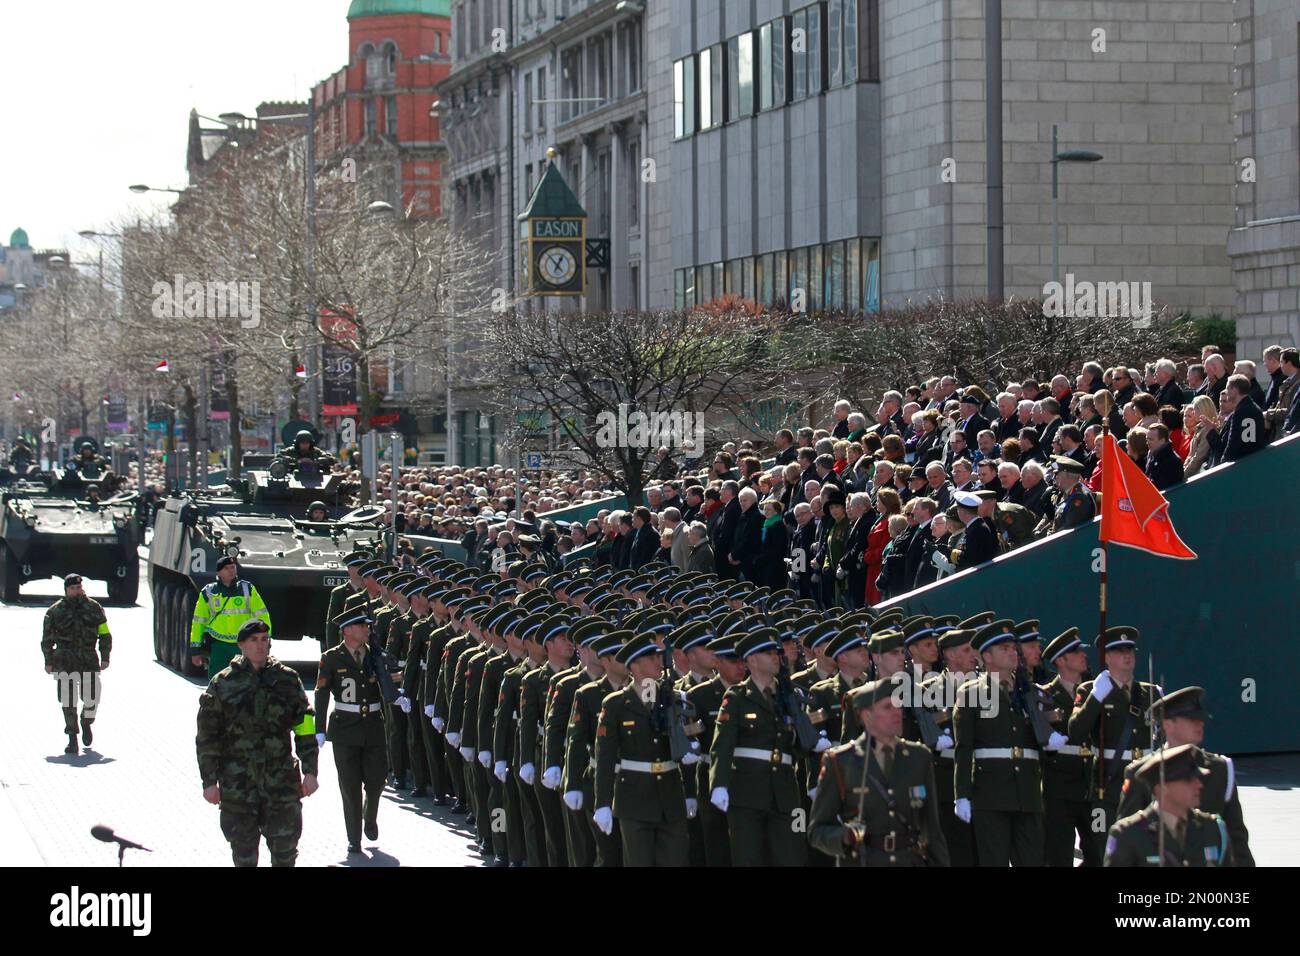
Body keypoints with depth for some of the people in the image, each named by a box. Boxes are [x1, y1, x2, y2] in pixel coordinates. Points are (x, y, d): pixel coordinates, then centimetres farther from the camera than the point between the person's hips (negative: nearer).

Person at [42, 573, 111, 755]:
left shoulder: (93, 608, 8)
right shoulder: (55, 611, 5)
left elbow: (105, 634, 12)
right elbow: (47, 639, 10)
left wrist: (105, 658, 3)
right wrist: (49, 662, 4)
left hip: (89, 661, 1)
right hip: (65, 662, -1)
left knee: (91, 699, -4)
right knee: (68, 701, -6)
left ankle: (86, 723, 28)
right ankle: (72, 739, 0)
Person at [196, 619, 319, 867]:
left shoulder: (287, 679, 4)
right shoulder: (224, 683, -1)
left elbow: (305, 728, 6)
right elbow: (207, 737, 2)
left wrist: (309, 771, 0)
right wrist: (209, 781, -2)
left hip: (281, 780, 1)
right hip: (238, 780, -1)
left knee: (285, 847, -1)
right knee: (244, 849, 5)